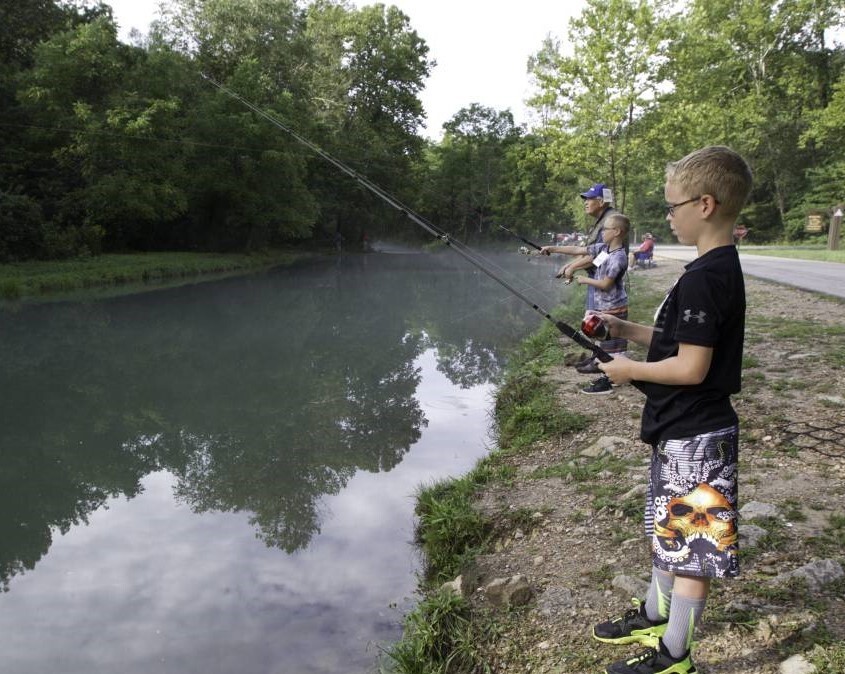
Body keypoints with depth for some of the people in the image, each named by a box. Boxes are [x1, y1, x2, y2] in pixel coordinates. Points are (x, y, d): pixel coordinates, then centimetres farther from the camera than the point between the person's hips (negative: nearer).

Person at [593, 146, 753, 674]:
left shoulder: (703, 278, -23)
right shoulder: (724, 269, 8)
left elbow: (691, 368, -25)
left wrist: (630, 370, -11)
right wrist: (627, 329, 9)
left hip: (693, 436, -10)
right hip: (685, 429, 10)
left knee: (693, 546, 5)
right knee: (670, 531, 23)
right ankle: (655, 617, 41)